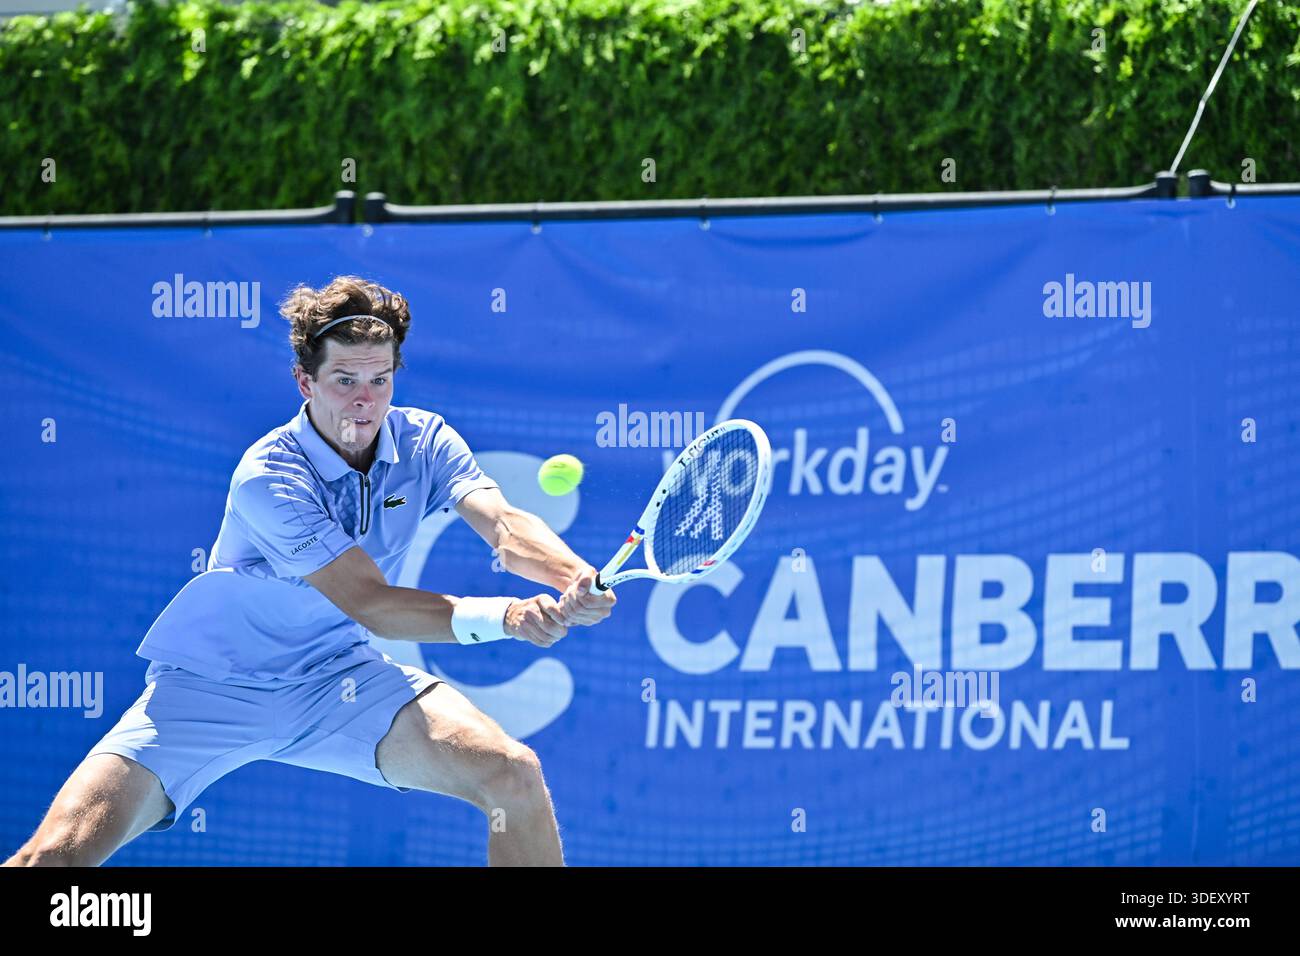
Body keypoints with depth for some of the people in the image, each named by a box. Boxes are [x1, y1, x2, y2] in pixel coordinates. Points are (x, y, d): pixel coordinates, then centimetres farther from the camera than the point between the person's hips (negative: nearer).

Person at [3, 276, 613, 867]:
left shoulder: (424, 441, -5)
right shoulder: (268, 477, -23)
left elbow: (504, 524, -20)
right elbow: (370, 606, -27)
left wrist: (574, 576, -43)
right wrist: (505, 615, -40)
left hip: (336, 679, 5)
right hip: (210, 689, -4)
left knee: (515, 775, -17)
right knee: (57, 855, -22)